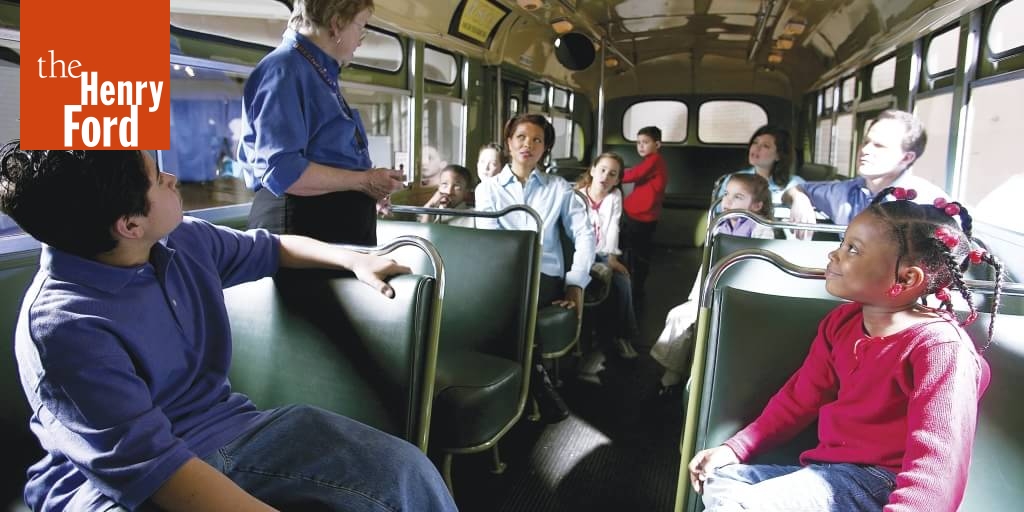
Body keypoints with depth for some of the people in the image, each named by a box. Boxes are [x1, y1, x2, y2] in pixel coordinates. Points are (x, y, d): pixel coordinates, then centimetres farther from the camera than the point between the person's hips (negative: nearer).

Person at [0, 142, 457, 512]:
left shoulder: (186, 240, 1)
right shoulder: (62, 324, -22)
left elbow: (269, 248, 21)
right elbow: (150, 462, -30)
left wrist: (353, 260, 17)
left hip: (229, 430, 6)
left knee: (405, 471, -12)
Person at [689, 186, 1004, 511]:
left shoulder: (939, 346, -17)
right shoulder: (842, 322, 8)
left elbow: (936, 465, -25)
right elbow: (800, 398, 14)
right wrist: (735, 447, 7)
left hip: (878, 485, -8)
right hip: (826, 470, 8)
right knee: (720, 481, -1)